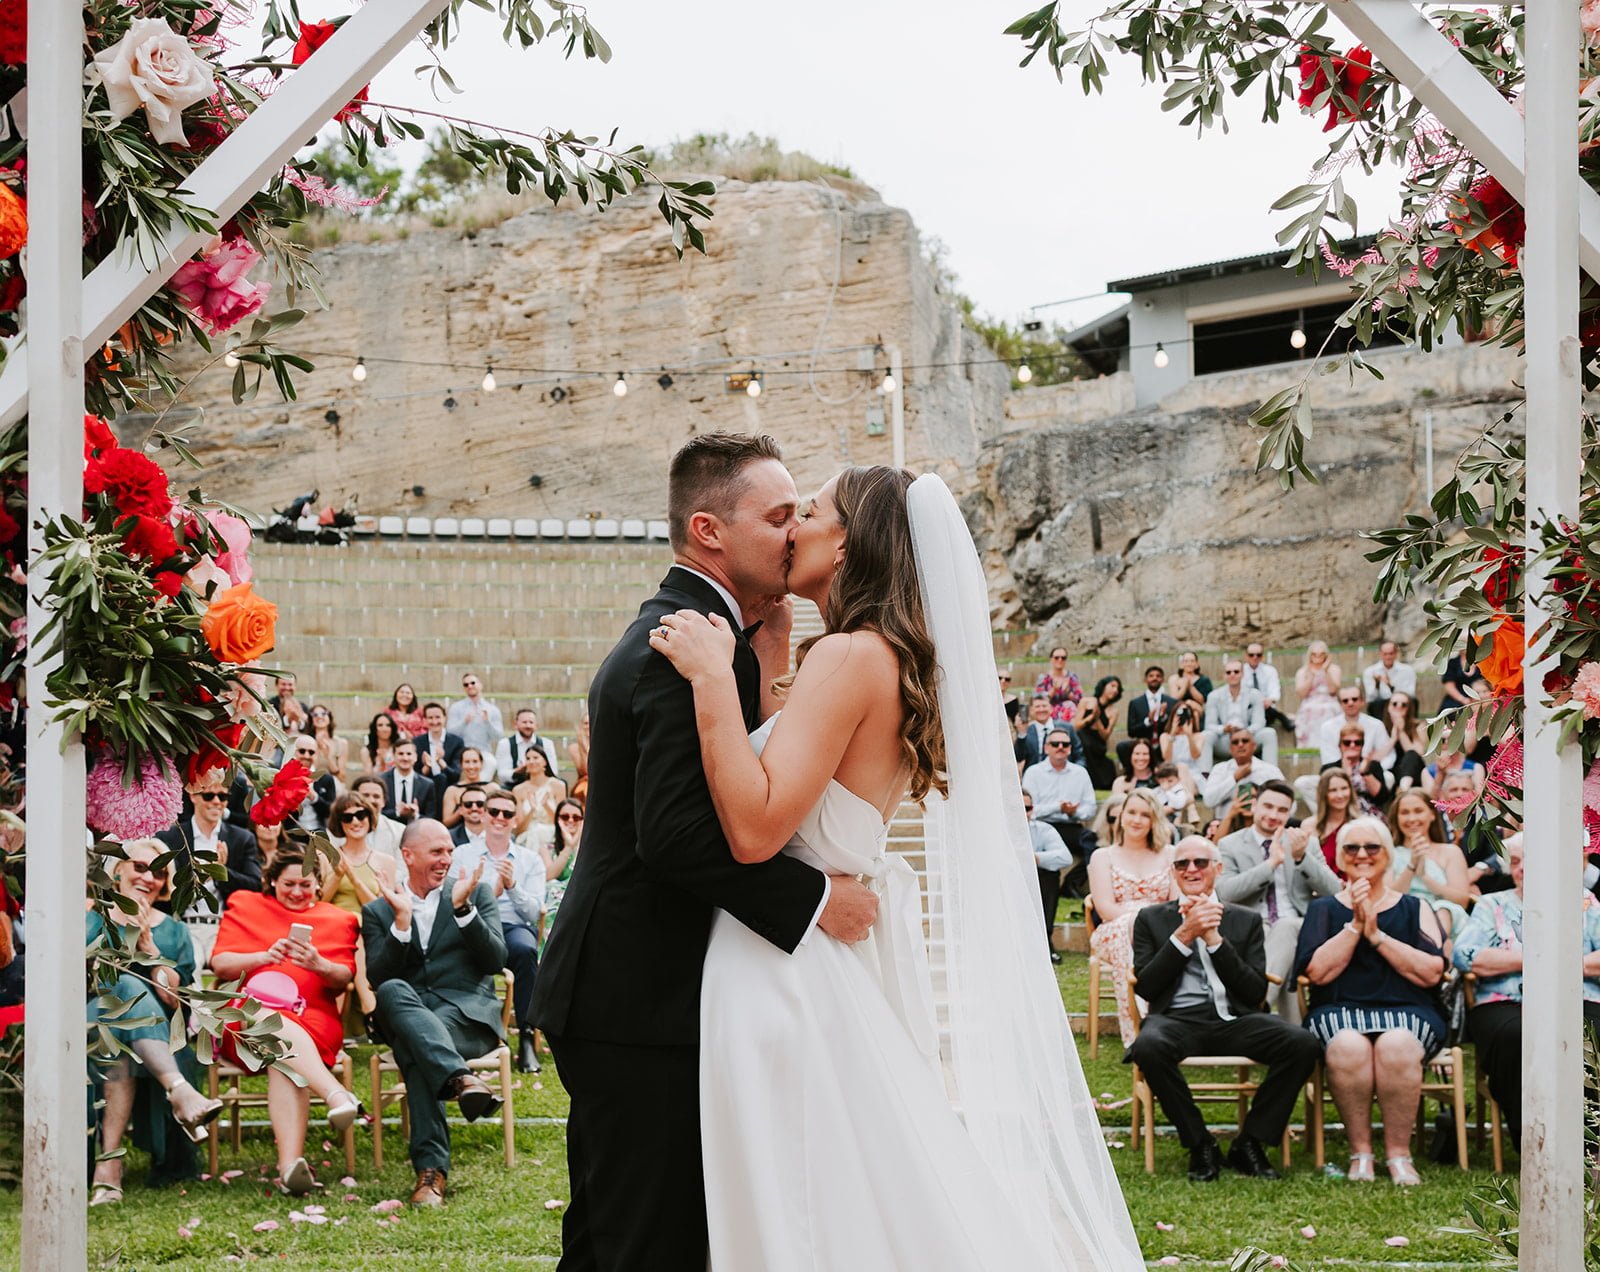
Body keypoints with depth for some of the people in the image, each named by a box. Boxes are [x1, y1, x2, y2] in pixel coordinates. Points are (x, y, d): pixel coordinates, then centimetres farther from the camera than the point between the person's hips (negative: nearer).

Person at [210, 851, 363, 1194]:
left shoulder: (337, 919, 22)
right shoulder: (245, 906, 20)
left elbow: (344, 980, 11)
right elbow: (220, 964, 7)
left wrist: (320, 966, -12)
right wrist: (264, 956, -11)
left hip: (314, 1018, 0)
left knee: (285, 1059, -36)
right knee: (278, 1028, -39)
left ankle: (290, 1163, -55)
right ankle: (337, 1096, -61)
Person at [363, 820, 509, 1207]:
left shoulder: (476, 892, 13)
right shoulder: (378, 911, 15)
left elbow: (495, 961, 1)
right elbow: (378, 979, 1)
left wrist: (463, 908, -10)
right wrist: (402, 920, -10)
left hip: (470, 1014, -1)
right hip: (408, 1016, 1)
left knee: (412, 1049, -34)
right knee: (393, 991, -37)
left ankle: (431, 1169, -43)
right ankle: (462, 1078, -54)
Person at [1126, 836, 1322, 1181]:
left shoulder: (1247, 920, 18)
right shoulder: (1151, 919, 16)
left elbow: (1256, 992, 5)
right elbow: (1145, 987, 2)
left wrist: (1214, 938, -4)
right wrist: (1185, 934, -6)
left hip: (1235, 1020, 2)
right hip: (1178, 1019, -1)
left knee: (1303, 1044, -27)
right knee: (1149, 1046, -38)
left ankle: (1249, 1143, -9)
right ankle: (1200, 1145, -15)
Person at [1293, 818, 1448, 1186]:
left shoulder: (1414, 909, 16)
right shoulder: (1324, 909, 17)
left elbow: (1432, 972, -1)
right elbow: (1317, 972, 0)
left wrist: (1376, 935, -5)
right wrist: (1355, 925, -4)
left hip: (1406, 1012, 0)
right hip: (1339, 1013, 0)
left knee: (1396, 1046, -36)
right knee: (1348, 1047, -36)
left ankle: (1399, 1152, -21)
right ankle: (1359, 1151, -20)